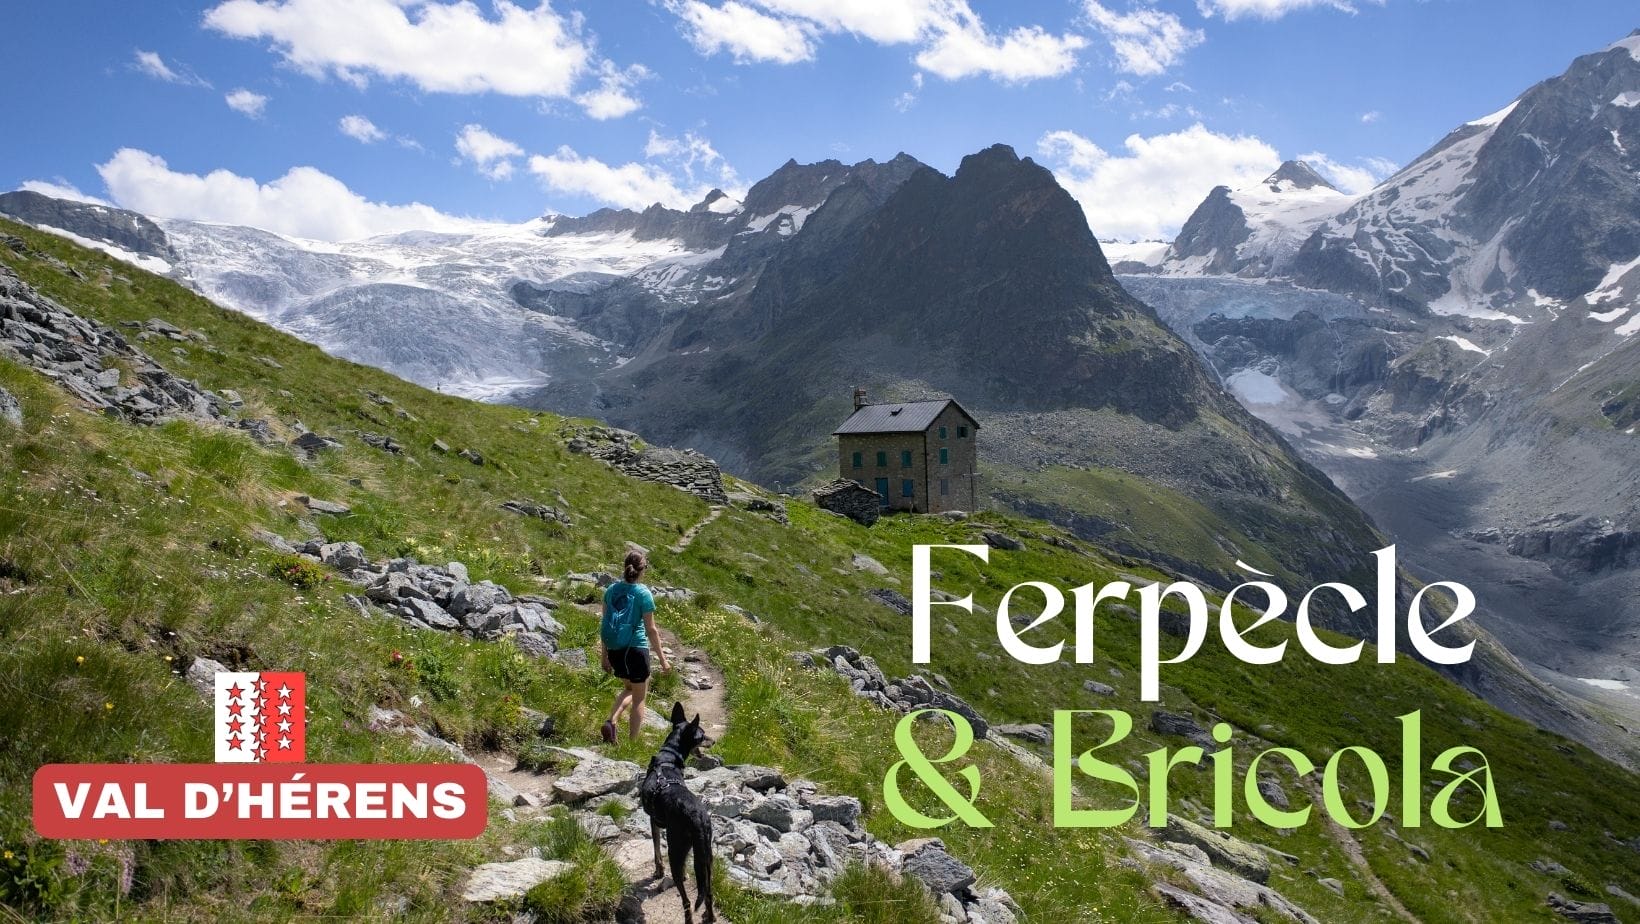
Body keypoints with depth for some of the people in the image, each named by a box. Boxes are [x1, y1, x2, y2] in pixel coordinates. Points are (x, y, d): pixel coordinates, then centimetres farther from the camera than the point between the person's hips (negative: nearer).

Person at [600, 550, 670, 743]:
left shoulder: (612, 590, 2)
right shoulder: (643, 594, -12)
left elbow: (604, 625, 6)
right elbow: (651, 630, -10)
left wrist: (605, 655, 15)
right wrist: (662, 658, -2)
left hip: (614, 650, 5)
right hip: (635, 649, -5)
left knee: (630, 689, 28)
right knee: (639, 698, 12)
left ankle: (611, 722, 6)